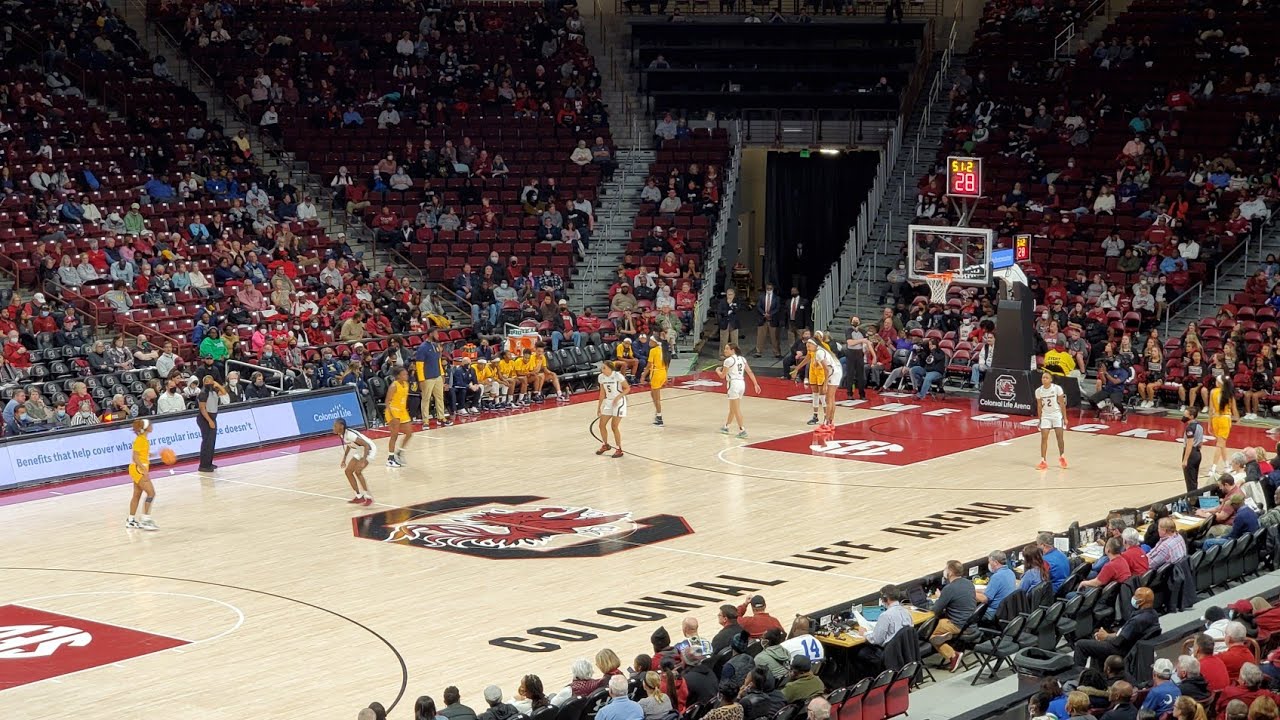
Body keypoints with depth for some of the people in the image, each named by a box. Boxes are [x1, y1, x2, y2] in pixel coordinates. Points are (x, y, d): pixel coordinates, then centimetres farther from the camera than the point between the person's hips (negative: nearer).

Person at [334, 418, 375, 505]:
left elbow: (366, 445, -34)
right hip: (360, 451, 10)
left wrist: (363, 461, -41)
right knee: (348, 471, 6)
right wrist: (344, 459, 14)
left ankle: (368, 497, -14)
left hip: (369, 450, -10)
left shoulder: (349, 434, -31)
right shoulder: (342, 434, -4)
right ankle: (359, 496, 15)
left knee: (357, 471, -24)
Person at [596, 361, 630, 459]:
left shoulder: (617, 375, -19)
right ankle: (605, 445, 29)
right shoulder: (601, 377, 0)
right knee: (602, 425, 6)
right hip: (608, 402, 6)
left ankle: (619, 449, 5)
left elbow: (627, 388, -12)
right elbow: (602, 393, 10)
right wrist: (599, 407, 10)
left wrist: (618, 397, -25)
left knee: (614, 426, -9)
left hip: (619, 402, -6)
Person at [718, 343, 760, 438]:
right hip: (742, 384, 8)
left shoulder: (729, 360, -10)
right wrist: (756, 384, 11)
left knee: (736, 410, -5)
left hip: (734, 384, -8)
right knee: (732, 408, 22)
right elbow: (750, 372, 10)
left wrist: (717, 370, 15)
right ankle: (726, 427, 37)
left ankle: (742, 430, -11)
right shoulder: (742, 359, 12)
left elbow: (722, 376, -6)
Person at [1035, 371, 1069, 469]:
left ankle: (1062, 457, 23)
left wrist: (1065, 418, -7)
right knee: (1044, 438, -7)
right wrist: (1039, 420, 7)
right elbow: (1039, 406, 6)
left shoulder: (1057, 388, -12)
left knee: (1060, 437, 0)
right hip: (1045, 416, 2)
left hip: (1057, 415, -2)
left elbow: (1062, 404, -7)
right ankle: (1043, 461, -4)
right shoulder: (1038, 391, -4)